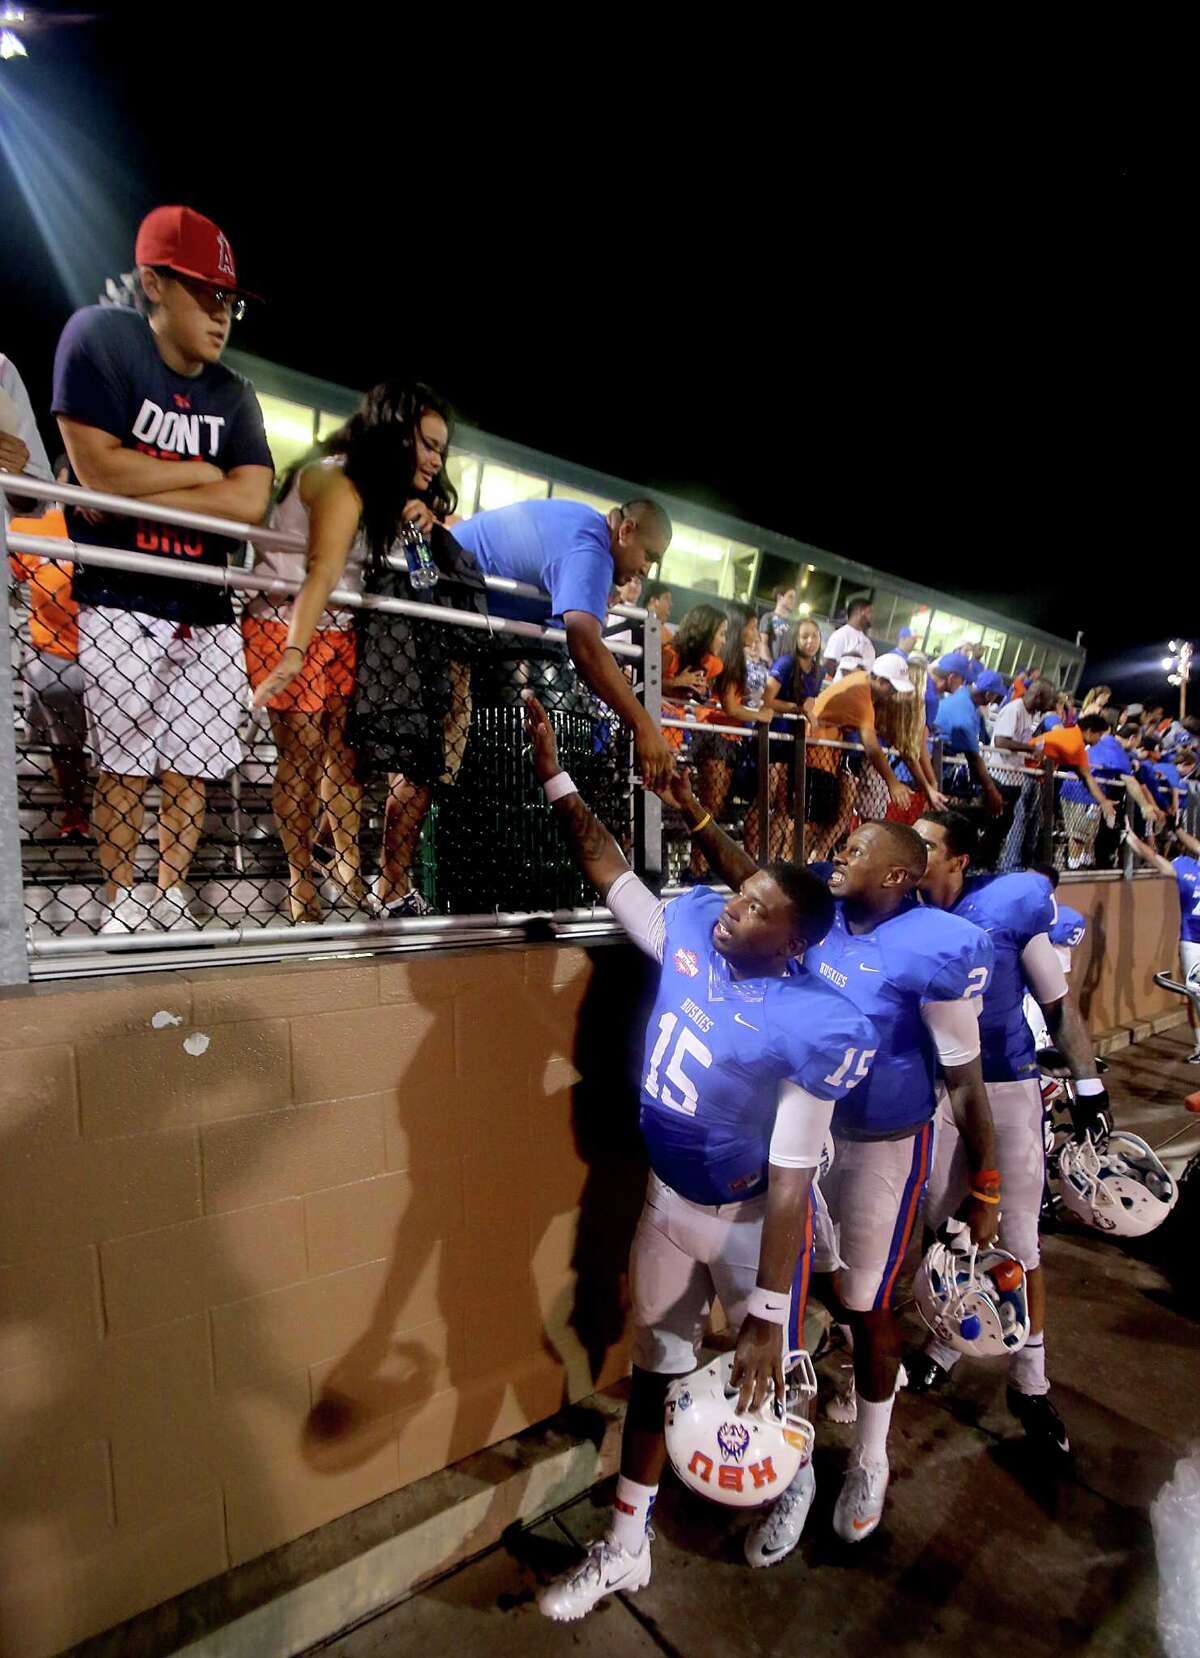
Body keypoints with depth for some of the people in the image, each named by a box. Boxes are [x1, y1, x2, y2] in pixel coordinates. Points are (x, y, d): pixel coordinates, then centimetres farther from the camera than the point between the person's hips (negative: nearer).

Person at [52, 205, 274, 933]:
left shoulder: (234, 394, 10)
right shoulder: (99, 335, -1)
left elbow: (250, 501, -6)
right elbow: (98, 469, -13)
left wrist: (138, 491, -11)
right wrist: (202, 470, -5)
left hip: (207, 606, 4)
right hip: (121, 600, -4)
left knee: (192, 762, 4)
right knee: (124, 759, -2)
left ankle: (172, 896, 15)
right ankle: (119, 900, 12)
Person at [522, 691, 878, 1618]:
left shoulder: (811, 1027, -29)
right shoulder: (691, 928, -14)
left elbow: (791, 1181, -25)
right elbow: (608, 868, -3)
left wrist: (765, 1315, -21)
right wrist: (554, 773, -7)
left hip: (748, 1216, -4)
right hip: (667, 1197, 5)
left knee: (773, 1370, 22)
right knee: (657, 1365, 20)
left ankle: (795, 1485, 58)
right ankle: (626, 1548, 42)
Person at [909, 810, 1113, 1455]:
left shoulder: (1010, 907, -14)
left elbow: (1059, 1006, -4)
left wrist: (1088, 1089, -2)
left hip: (1008, 1090, -2)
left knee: (1019, 1243, 10)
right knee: (942, 1228, 15)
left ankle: (1030, 1385, 31)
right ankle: (945, 1341, 41)